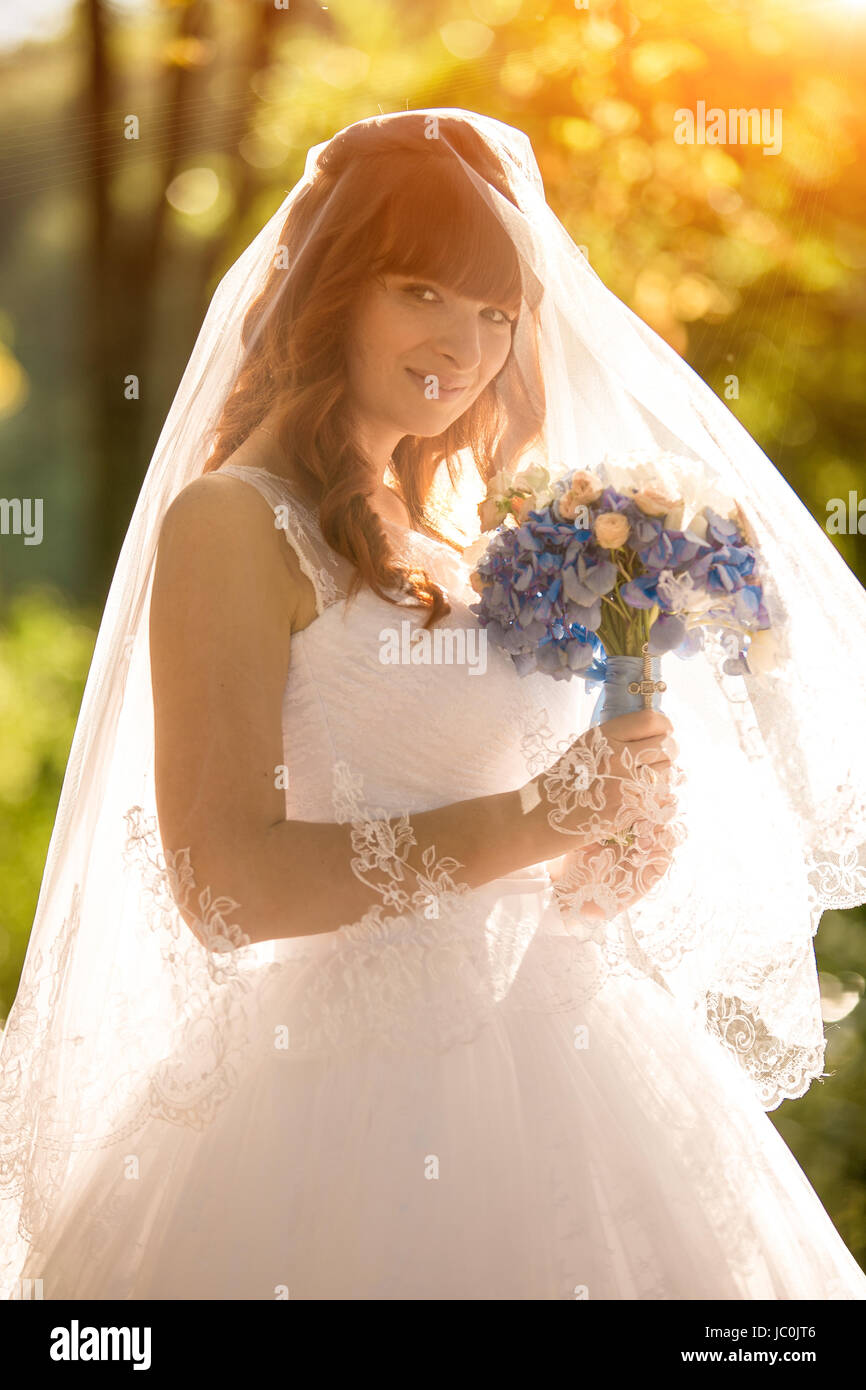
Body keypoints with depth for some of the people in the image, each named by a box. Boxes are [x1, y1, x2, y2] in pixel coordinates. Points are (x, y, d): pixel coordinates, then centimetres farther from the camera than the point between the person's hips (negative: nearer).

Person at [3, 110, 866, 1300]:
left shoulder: (440, 530, 11)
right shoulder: (234, 522, -11)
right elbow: (223, 887, -20)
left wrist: (626, 828, -2)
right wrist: (538, 818, -20)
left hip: (558, 1056, 8)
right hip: (376, 1086, -8)